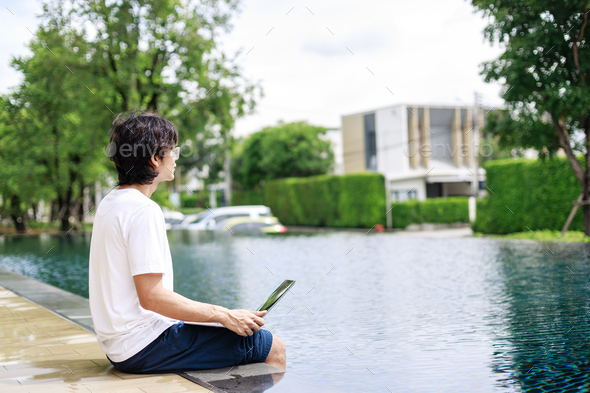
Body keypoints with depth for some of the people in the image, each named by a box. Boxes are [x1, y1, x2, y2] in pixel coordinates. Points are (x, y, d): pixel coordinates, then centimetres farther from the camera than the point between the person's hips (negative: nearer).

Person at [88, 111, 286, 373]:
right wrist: (224, 315, -16)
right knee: (273, 348, -8)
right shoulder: (143, 210, -19)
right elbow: (151, 296, -24)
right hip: (145, 346, -11)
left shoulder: (110, 202, 12)